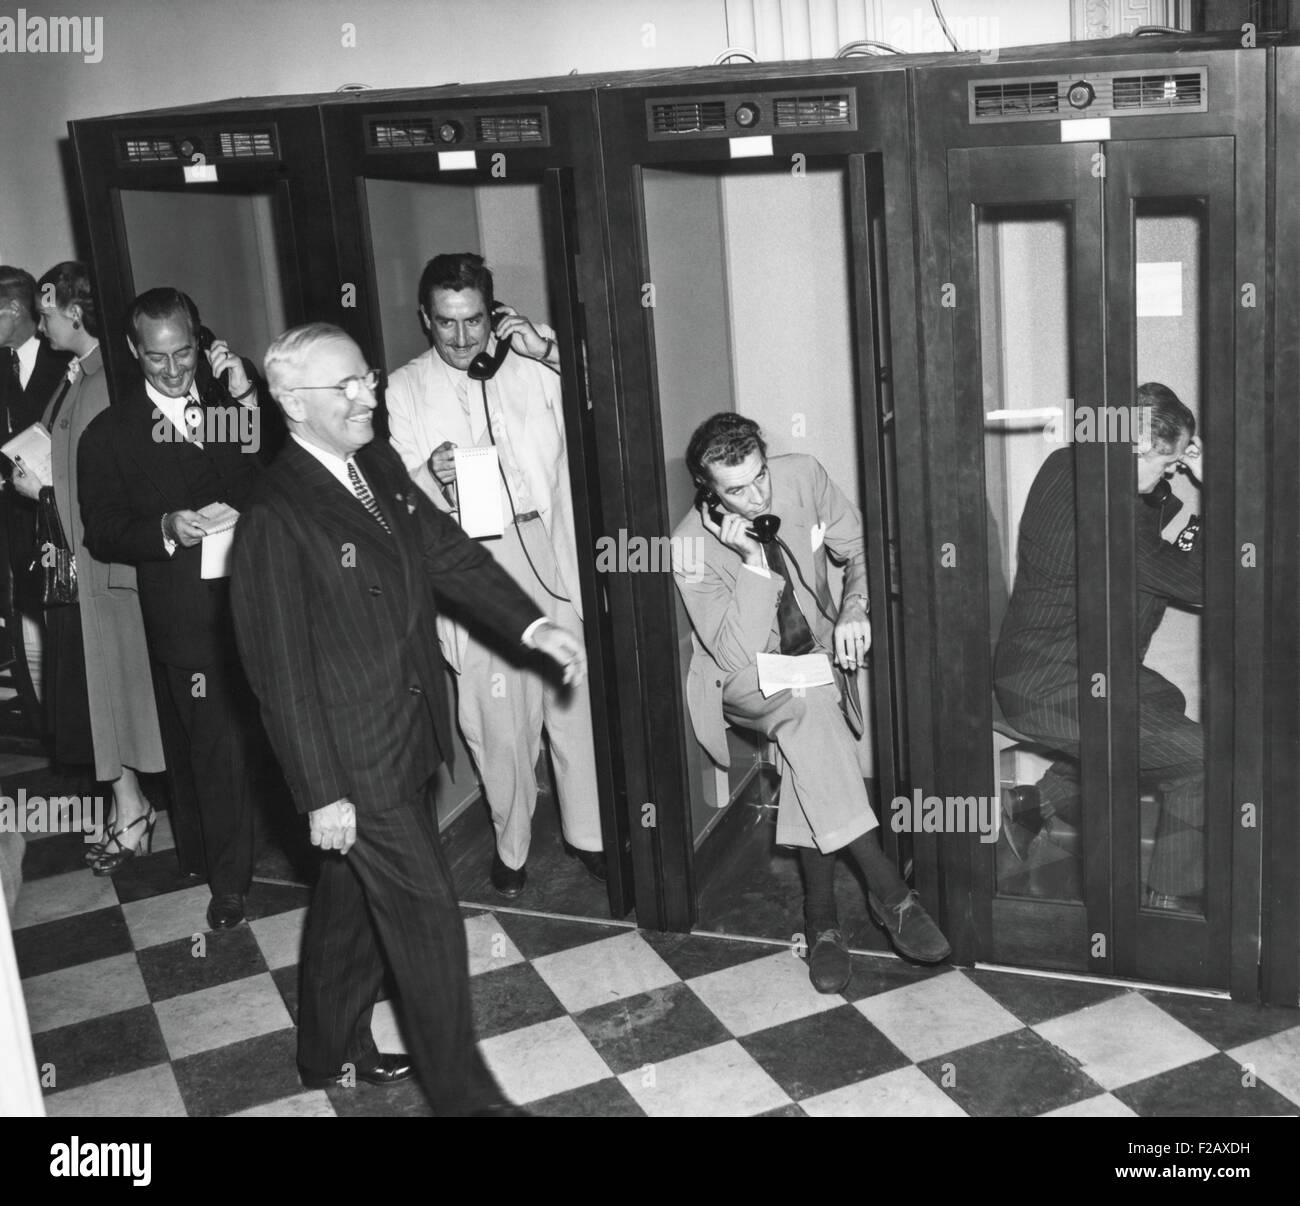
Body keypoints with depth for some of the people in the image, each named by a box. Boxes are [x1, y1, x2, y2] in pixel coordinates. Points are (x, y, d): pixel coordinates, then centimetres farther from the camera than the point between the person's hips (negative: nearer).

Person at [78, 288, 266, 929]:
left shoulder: (233, 407, 7)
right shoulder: (110, 433, 3)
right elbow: (102, 533, 1)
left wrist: (247, 397, -11)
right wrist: (165, 529, -17)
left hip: (249, 603, 2)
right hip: (183, 617, -2)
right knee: (215, 748, -1)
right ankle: (227, 877, 14)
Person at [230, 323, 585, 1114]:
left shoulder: (381, 467, 4)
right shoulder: (276, 516, -21)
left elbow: (450, 553, 9)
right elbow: (281, 668, -19)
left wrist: (534, 626, -5)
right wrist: (322, 794, -17)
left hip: (409, 736, 8)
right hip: (357, 761, -8)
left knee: (355, 895, 22)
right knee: (426, 914, 1)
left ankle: (332, 1049, 42)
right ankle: (464, 1094, 17)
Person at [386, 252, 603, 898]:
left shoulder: (530, 366, 6)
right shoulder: (403, 390, 4)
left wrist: (548, 350, -9)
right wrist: (430, 478, -21)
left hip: (549, 550, 1)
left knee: (574, 698, 5)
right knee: (498, 716, 2)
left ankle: (588, 832, 23)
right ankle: (511, 843, 22)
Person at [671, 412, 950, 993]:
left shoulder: (802, 477, -10)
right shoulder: (692, 547, -19)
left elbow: (862, 549, 4)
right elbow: (738, 654, -24)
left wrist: (854, 608, -14)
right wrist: (754, 561, -32)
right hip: (744, 684, -3)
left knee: (809, 736, -29)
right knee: (808, 707, -35)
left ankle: (820, 915, -16)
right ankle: (886, 887, -32)